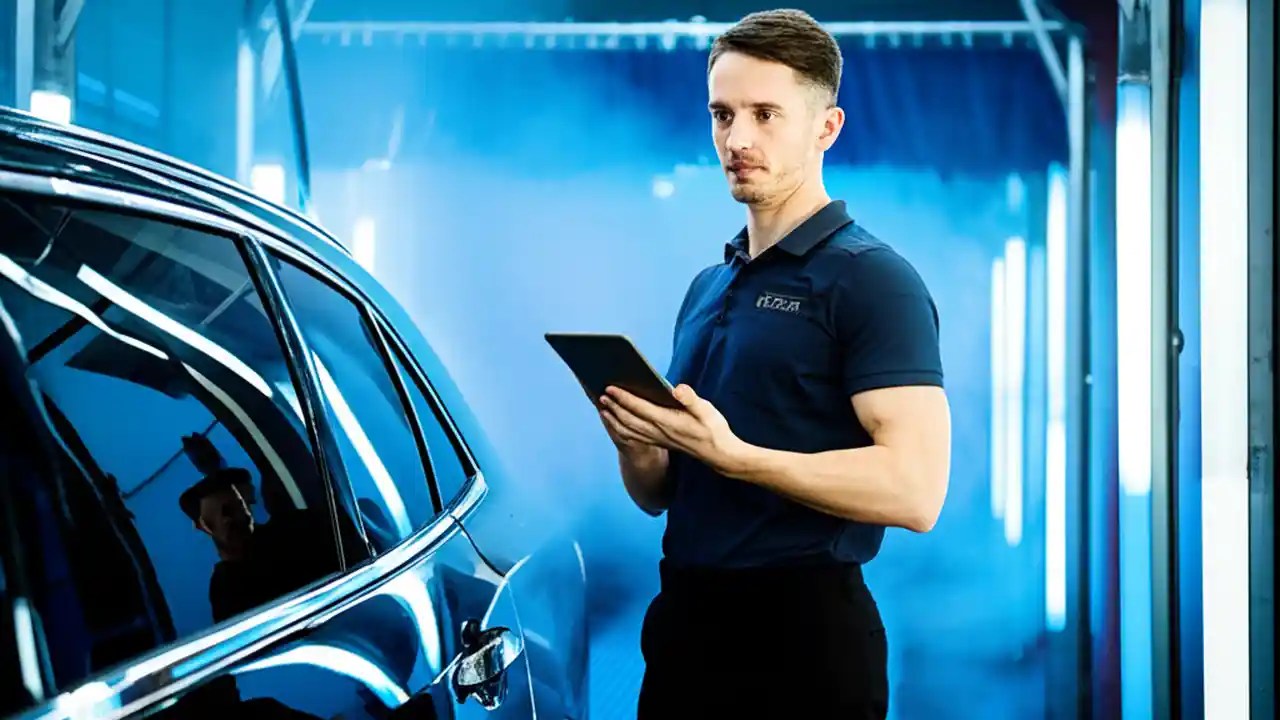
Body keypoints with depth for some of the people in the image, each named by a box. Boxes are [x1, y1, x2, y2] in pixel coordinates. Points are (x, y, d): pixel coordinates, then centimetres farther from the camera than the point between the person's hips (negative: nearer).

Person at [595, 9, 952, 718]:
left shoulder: (873, 280, -9)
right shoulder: (707, 287, 15)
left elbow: (915, 489, -20)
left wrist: (732, 454, -23)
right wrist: (636, 443, -3)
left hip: (804, 634, -7)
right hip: (684, 623, 7)